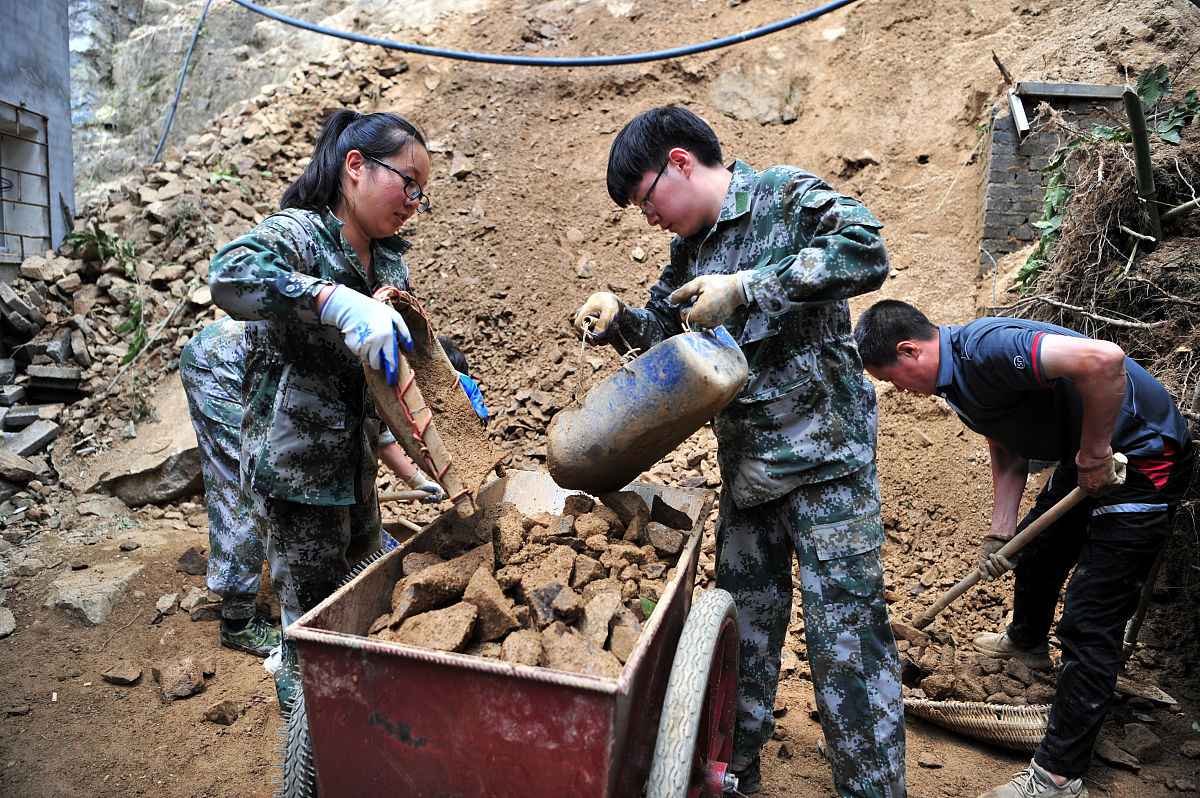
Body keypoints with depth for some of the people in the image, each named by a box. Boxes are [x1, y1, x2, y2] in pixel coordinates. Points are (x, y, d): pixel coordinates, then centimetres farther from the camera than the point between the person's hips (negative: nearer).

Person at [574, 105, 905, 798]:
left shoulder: (786, 197, -8)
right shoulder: (691, 248, 14)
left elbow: (867, 252, -25)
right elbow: (664, 329, 24)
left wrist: (744, 288, -25)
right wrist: (618, 317, 2)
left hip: (823, 454, -7)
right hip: (745, 466, 8)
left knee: (845, 633, -2)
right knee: (743, 623, 16)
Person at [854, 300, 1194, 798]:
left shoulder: (986, 349, -31)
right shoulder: (956, 377, 1)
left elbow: (1103, 359, -43)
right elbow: (1007, 452, 10)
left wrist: (1093, 454, -30)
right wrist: (999, 532, 1)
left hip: (1143, 457, -10)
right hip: (1086, 457, 10)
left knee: (1090, 621, -8)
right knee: (1035, 551, 28)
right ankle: (1027, 641, 58)